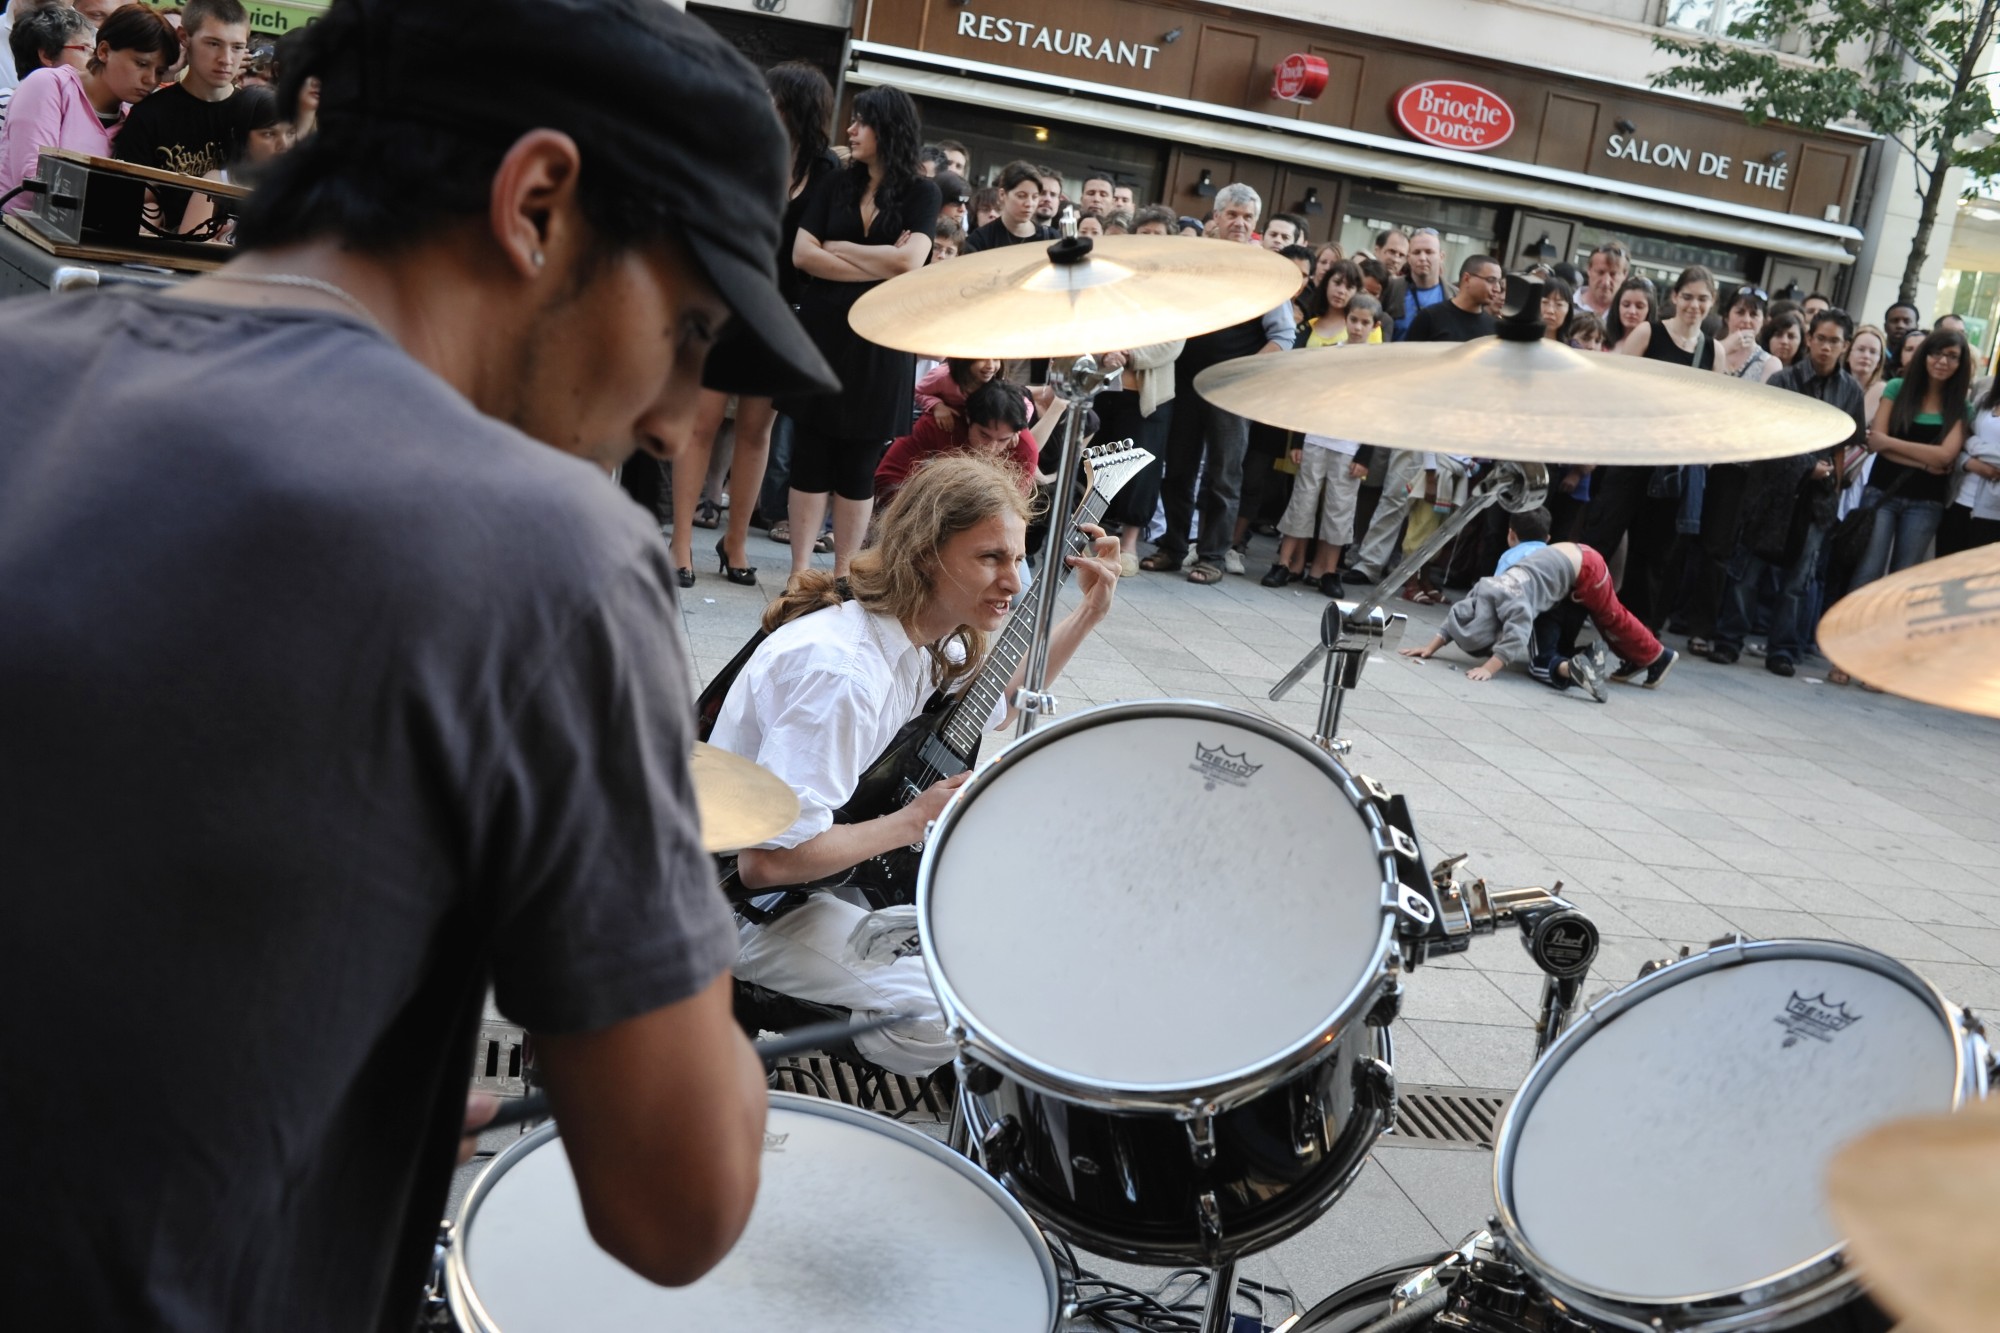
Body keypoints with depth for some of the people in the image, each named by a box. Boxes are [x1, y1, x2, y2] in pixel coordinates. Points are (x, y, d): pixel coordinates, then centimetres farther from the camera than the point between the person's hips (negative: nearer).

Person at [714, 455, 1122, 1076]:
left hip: (825, 846, 9)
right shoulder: (842, 672, -33)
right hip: (753, 905, -9)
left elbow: (997, 700, 20)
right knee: (955, 1014, -21)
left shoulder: (924, 635, -3)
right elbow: (765, 859, -35)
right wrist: (913, 821, -23)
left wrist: (1087, 614, 8)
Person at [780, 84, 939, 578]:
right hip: (822, 331, 2)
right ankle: (800, 573, 7)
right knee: (810, 457, 2)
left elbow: (909, 262, -12)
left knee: (858, 466, 4)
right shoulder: (834, 184, 9)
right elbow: (801, 254, -2)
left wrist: (836, 247, -4)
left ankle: (842, 577, 11)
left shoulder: (920, 193, 2)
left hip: (879, 344, -2)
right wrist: (878, 266, -10)